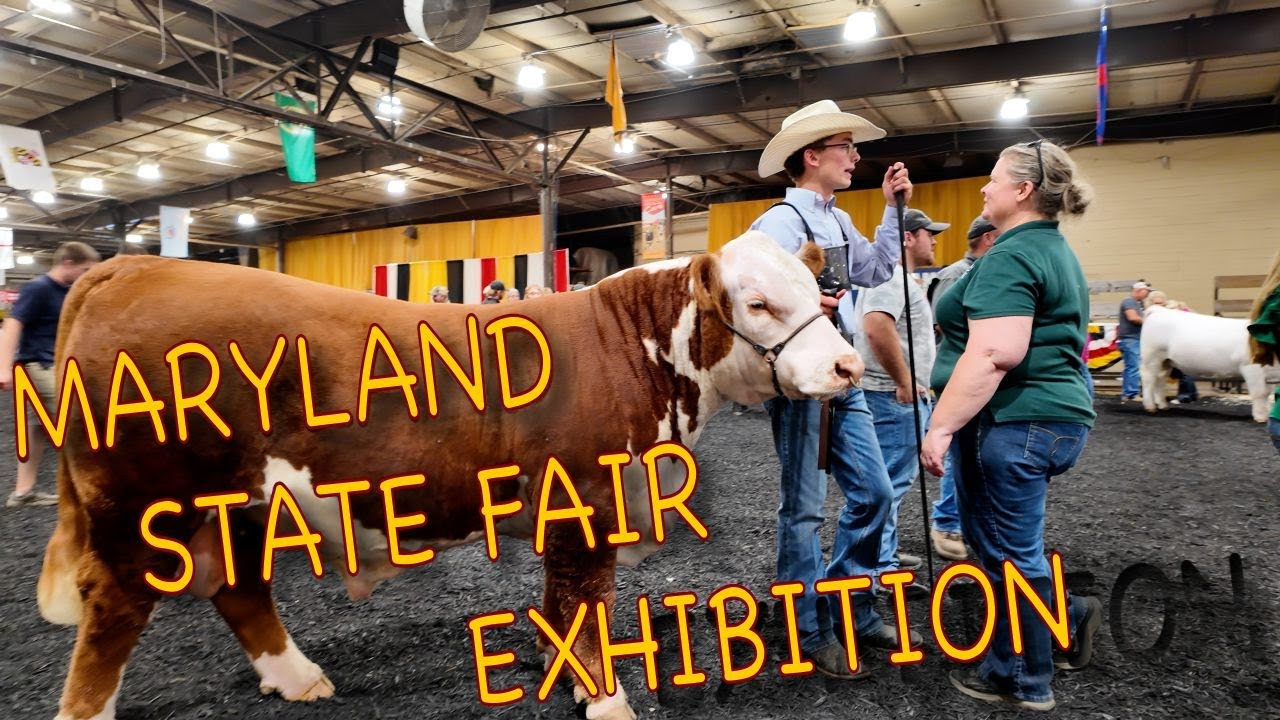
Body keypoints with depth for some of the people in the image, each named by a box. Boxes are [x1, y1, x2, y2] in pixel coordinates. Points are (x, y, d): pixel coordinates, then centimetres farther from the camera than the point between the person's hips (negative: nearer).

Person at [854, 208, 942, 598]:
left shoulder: (900, 276, 20)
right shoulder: (892, 276, -16)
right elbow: (877, 328, -32)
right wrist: (905, 383, -24)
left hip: (900, 394, 11)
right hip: (893, 396, -11)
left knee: (891, 481, 18)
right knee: (889, 483, -7)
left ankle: (885, 553, 28)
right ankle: (880, 569, -1)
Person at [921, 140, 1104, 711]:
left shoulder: (1010, 257, -15)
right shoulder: (1056, 252, 17)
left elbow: (994, 354, -26)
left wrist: (941, 426, -24)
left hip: (1012, 422, -10)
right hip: (1056, 417, 10)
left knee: (1007, 553, 4)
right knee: (996, 541, 22)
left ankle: (1024, 681, 19)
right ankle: (1067, 615, 28)